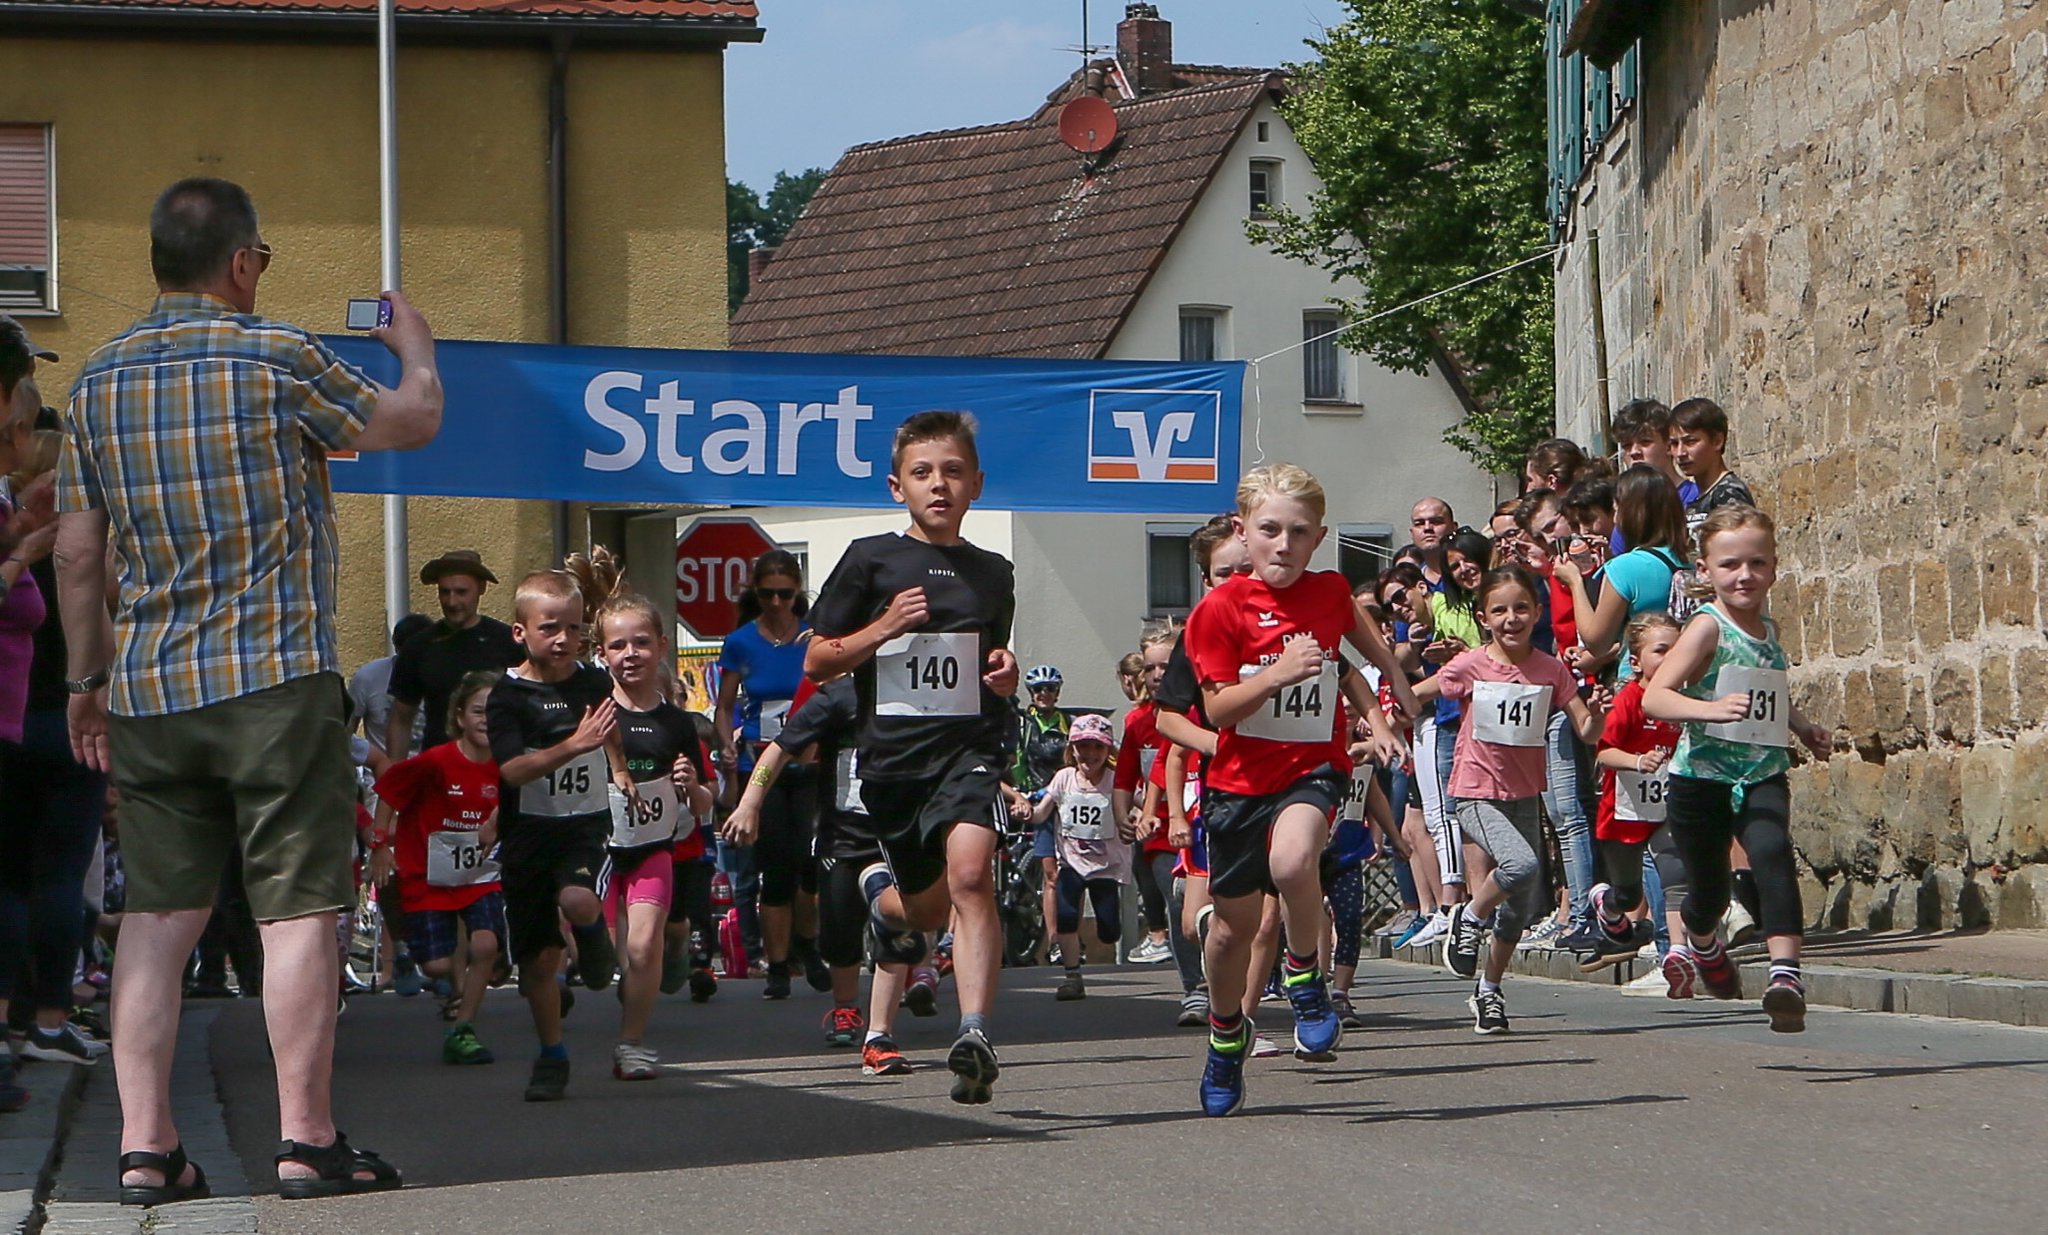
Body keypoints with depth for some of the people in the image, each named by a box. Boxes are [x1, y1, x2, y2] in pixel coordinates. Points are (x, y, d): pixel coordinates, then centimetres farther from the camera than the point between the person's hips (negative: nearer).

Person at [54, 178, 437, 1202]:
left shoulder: (99, 380, 9)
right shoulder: (278, 358, -6)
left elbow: (76, 551, 10)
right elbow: (414, 420, 7)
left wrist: (88, 677, 19)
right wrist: (416, 348, 28)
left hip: (149, 691, 5)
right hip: (275, 677, -5)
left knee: (158, 914, 6)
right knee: (299, 907, 0)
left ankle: (145, 1147, 4)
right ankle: (306, 1141, 1)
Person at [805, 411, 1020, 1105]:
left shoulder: (994, 574, 12)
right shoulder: (871, 561, 2)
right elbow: (817, 662, 3)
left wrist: (1005, 677, 4)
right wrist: (882, 628, -13)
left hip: (969, 747, 0)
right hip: (892, 753, 0)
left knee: (970, 874, -26)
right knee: (930, 909, 13)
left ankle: (975, 1034, -30)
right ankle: (882, 893, 50)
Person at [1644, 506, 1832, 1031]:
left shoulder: (1768, 629, 8)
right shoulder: (1708, 627, -12)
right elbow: (1654, 697, -23)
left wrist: (1803, 726, 13)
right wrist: (1710, 709, -39)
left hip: (1762, 776, 3)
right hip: (1701, 777, -3)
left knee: (1772, 850, -26)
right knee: (1708, 885, 10)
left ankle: (1785, 971, -36)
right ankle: (1701, 947, 47)